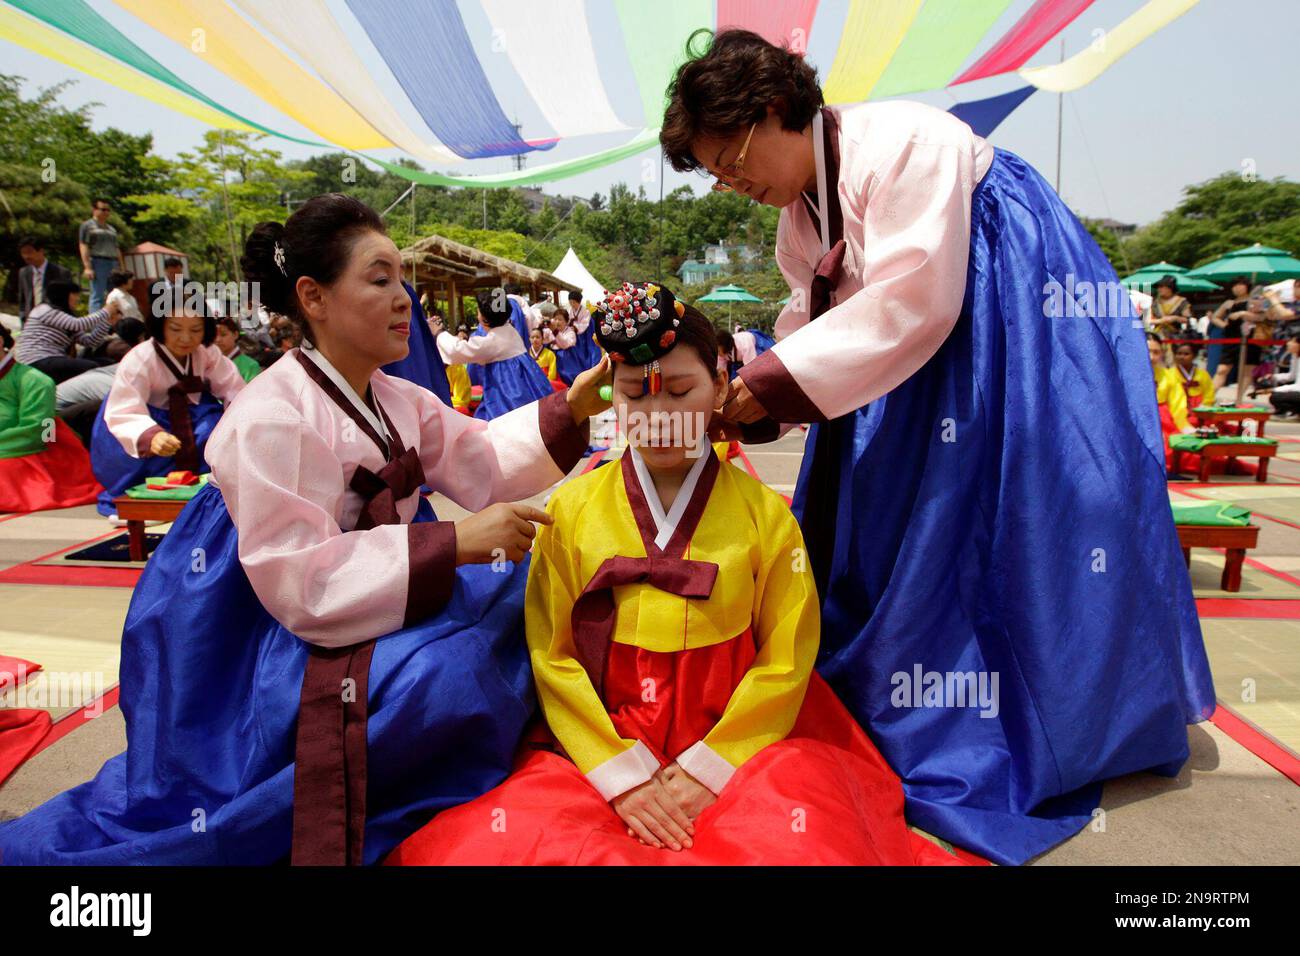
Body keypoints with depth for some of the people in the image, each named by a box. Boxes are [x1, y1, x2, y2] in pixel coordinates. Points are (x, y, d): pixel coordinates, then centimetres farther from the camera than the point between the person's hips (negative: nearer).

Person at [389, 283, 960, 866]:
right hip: (599, 748, 1)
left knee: (804, 836, -28)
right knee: (500, 839, -23)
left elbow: (785, 662, 0)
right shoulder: (570, 511, 1)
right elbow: (552, 656, -1)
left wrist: (707, 769, -8)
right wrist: (622, 774, -9)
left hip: (733, 745, 0)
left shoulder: (765, 514, 0)